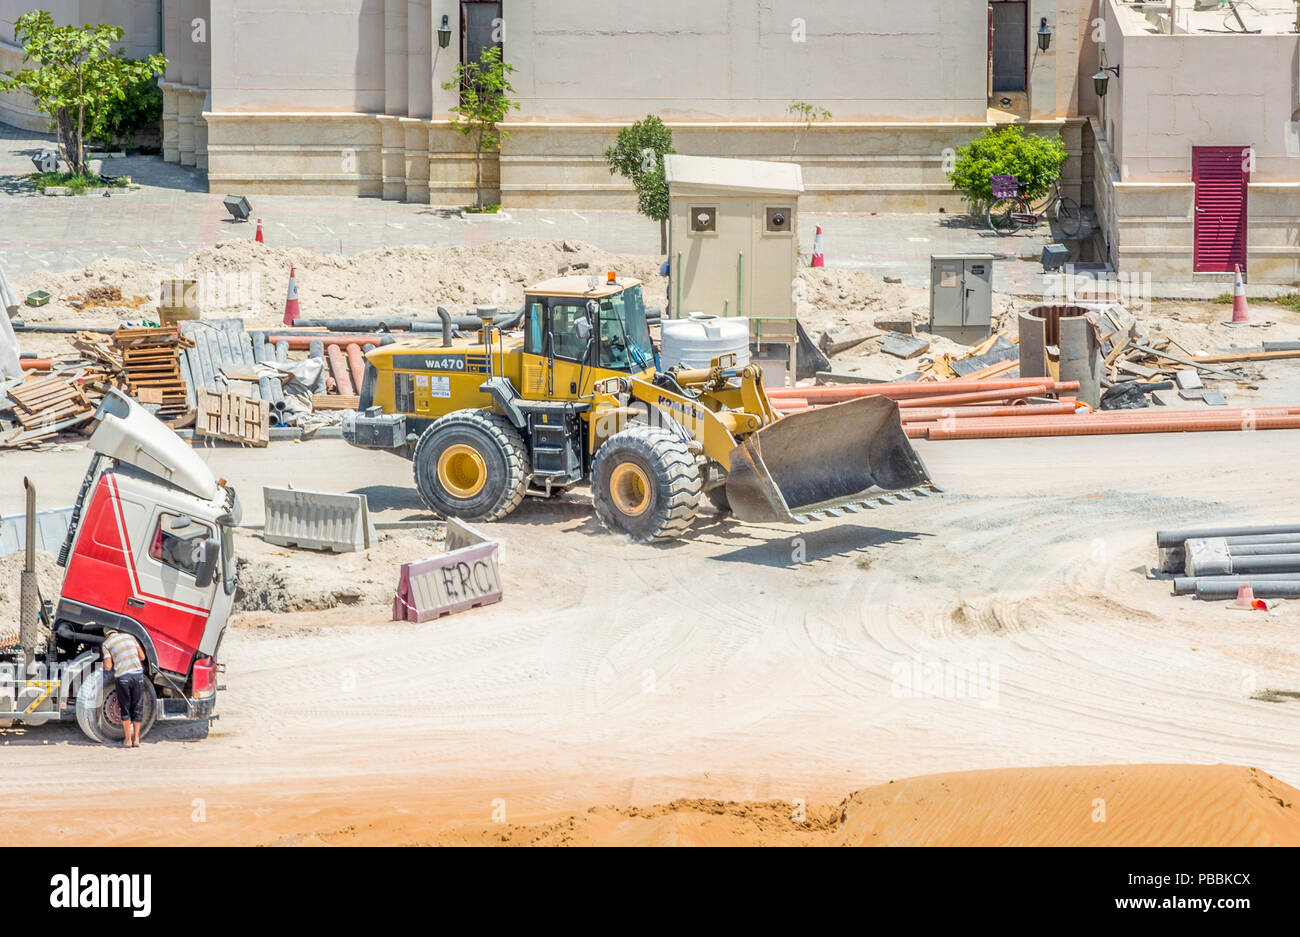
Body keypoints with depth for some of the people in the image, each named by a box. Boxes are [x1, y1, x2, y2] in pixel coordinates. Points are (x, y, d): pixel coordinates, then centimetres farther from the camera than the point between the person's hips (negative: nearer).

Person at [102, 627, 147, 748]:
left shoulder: (106, 644, 5)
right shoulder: (129, 636, 14)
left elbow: (108, 667, -3)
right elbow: (142, 657, 13)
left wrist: (104, 665, 19)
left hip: (123, 677, -2)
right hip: (138, 674, 2)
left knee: (125, 709, 10)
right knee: (137, 708, 11)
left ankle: (128, 739, 12)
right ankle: (136, 739, 14)